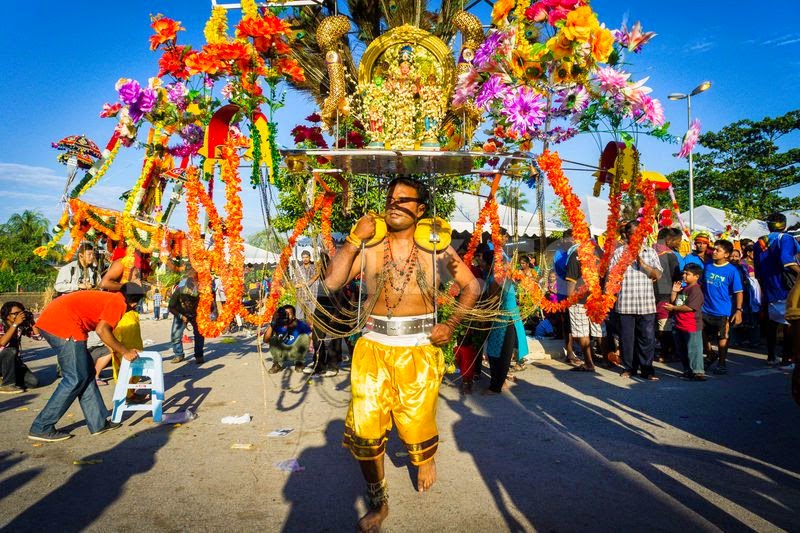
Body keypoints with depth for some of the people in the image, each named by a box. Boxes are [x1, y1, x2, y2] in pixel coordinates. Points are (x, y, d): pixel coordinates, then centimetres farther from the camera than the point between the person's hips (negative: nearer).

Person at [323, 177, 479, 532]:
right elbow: (332, 282, -8)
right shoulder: (369, 245, 1)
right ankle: (377, 503, 23)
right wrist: (355, 239, -11)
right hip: (374, 346, 1)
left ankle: (426, 459, 45)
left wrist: (451, 325, -1)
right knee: (363, 429, 0)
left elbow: (472, 286, 9)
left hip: (419, 347, -1)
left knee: (417, 423, 6)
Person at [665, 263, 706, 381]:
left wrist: (673, 308, -16)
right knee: (681, 350, 17)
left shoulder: (695, 290, -15)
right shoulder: (683, 289, 16)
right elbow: (673, 302, 20)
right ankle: (688, 371, 30)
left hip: (692, 327, -10)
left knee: (694, 349, -5)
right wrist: (674, 292, 5)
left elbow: (690, 307, -23)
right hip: (679, 326, 10)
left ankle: (698, 372, 2)